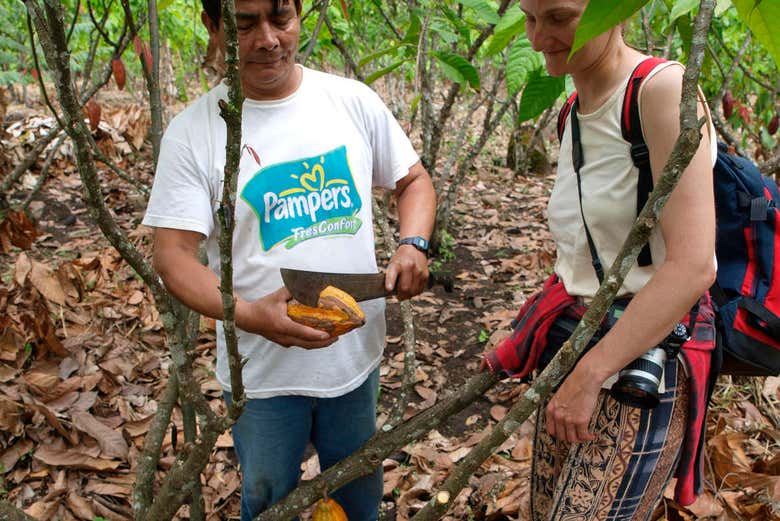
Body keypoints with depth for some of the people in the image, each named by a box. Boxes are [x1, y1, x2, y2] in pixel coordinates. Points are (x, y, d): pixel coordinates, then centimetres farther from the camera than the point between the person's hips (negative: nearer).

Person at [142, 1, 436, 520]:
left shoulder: (354, 101, -3)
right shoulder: (193, 132, -11)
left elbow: (414, 180, 8)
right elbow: (173, 255, -13)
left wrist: (413, 245, -12)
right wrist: (250, 315, -30)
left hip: (358, 352, 3)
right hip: (263, 372, -2)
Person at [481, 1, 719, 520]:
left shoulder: (663, 89, -15)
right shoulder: (573, 114, 10)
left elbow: (693, 266, -24)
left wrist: (589, 375, -24)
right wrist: (522, 342, 12)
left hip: (647, 350, -7)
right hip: (570, 341, 8)